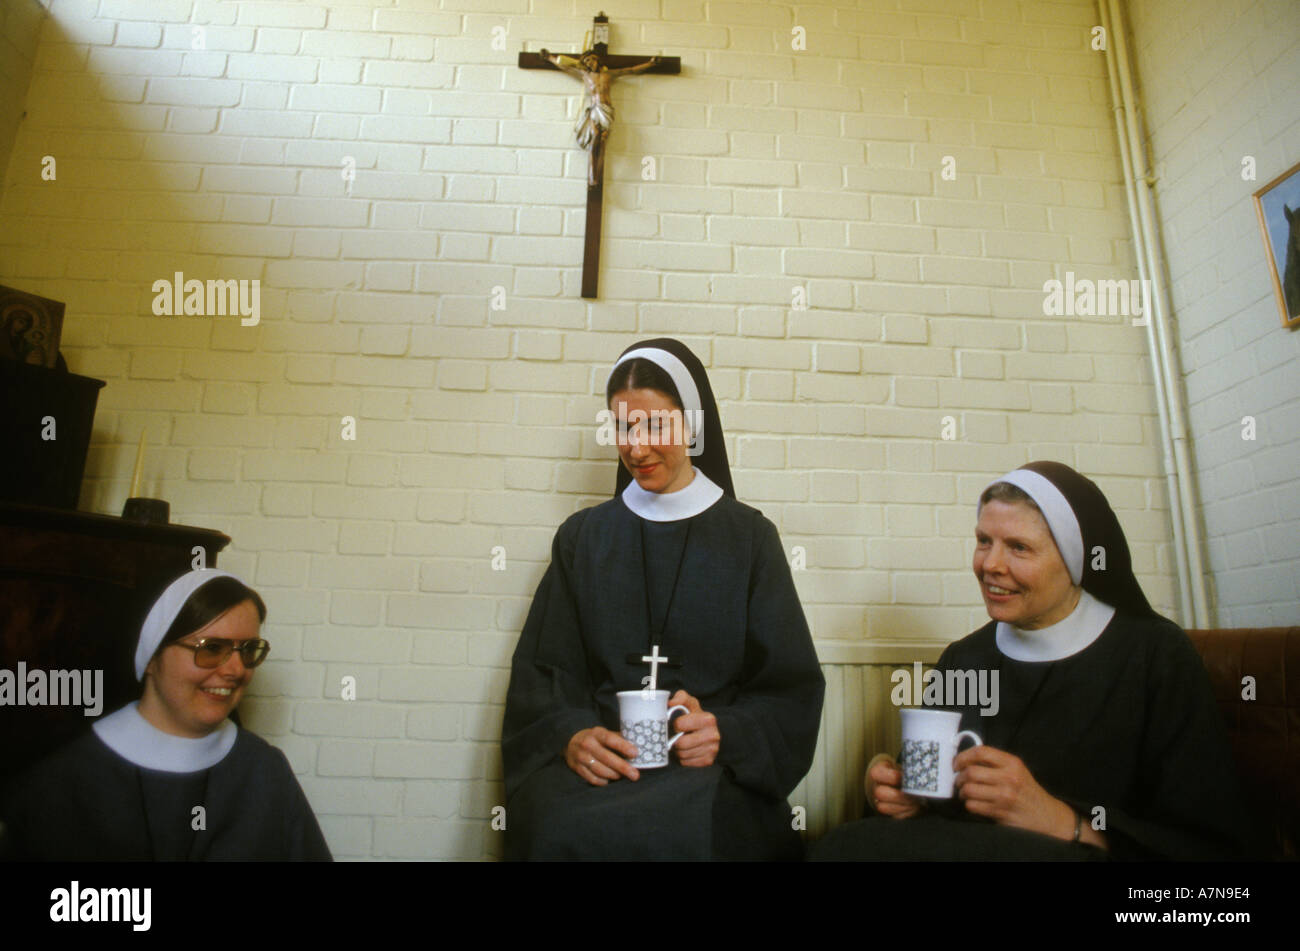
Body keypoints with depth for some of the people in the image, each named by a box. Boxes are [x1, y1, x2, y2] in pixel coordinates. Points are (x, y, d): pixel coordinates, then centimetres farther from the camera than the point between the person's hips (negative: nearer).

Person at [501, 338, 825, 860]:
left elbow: (791, 685, 6)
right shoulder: (583, 537, 13)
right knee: (558, 822, -32)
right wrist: (570, 735, -13)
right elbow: (541, 670, 8)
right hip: (597, 759, 2)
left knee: (682, 825, -35)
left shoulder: (749, 536, 9)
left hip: (712, 768, -1)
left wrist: (726, 733, -14)